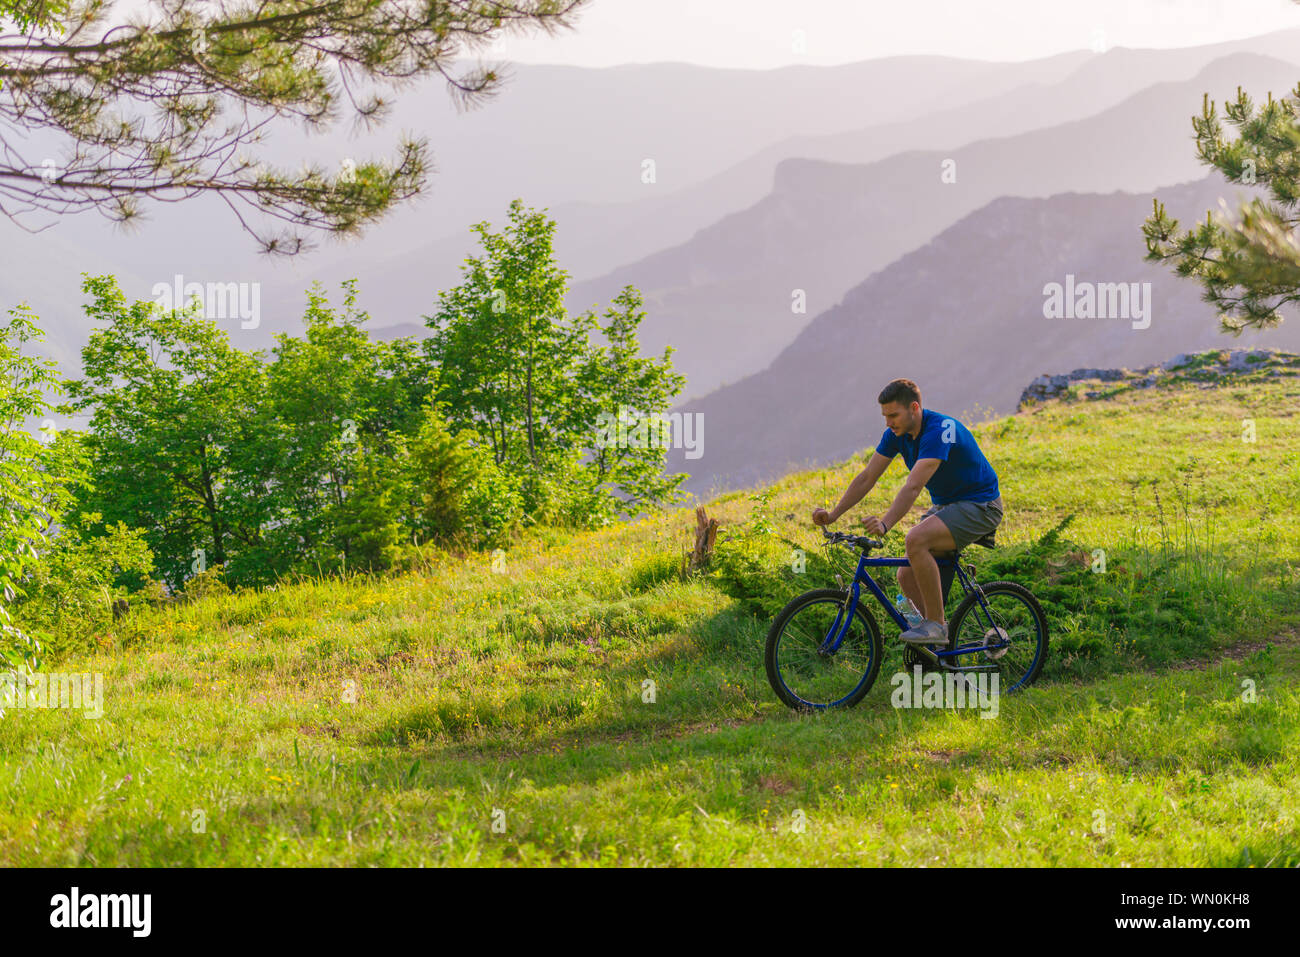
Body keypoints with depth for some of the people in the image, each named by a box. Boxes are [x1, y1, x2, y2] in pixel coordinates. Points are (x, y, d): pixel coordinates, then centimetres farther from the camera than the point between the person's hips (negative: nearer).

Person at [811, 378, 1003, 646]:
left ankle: (936, 624, -21)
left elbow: (913, 486, -38)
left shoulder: (940, 430, -27)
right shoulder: (896, 433, -2)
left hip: (979, 505, -9)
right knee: (907, 576, -2)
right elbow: (867, 478, -1)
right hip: (944, 504, 9)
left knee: (915, 540, -31)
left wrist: (885, 524, -48)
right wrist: (833, 514, -11)